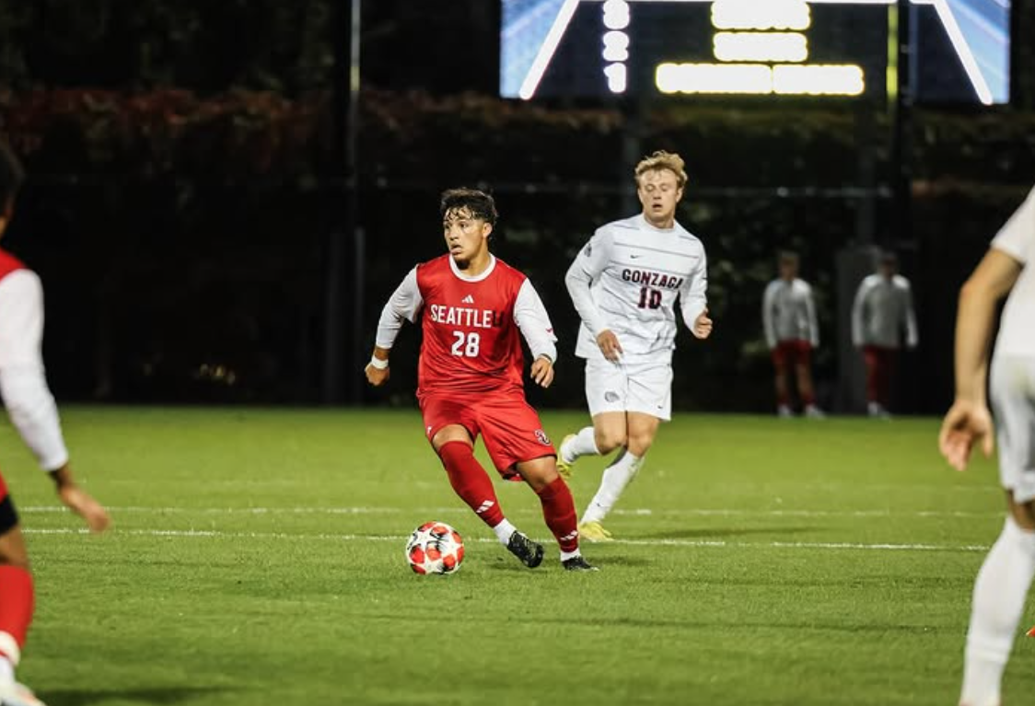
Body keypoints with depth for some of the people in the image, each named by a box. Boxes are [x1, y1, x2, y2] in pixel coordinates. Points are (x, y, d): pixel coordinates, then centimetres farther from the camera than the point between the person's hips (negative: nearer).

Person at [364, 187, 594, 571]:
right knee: (453, 447, -36)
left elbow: (541, 333, -19)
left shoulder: (514, 285, -8)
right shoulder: (425, 278, -5)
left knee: (544, 474, -11)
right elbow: (393, 313, 16)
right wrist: (379, 360, 29)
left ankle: (570, 553, 13)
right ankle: (506, 534, -29)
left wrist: (544, 358, -43)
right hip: (442, 392, 0)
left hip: (499, 391, 0)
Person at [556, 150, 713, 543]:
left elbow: (692, 299, 16)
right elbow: (575, 279, 4)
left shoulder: (692, 249, 4)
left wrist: (696, 321, -9)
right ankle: (569, 450, 21)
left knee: (640, 442, -6)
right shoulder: (614, 236, -6)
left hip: (654, 355, 4)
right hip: (608, 349, -4)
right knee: (611, 439, -15)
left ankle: (593, 518, 7)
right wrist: (599, 328, -7)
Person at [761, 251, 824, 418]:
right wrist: (771, 340, -6)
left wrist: (813, 337, 4)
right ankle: (784, 407, 7)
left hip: (801, 337, 2)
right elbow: (767, 315, 1)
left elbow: (811, 314, 11)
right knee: (782, 373, 2)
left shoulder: (803, 288, 9)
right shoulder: (773, 289, 2)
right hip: (781, 339, -2)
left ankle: (810, 406, -9)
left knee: (804, 372, -5)